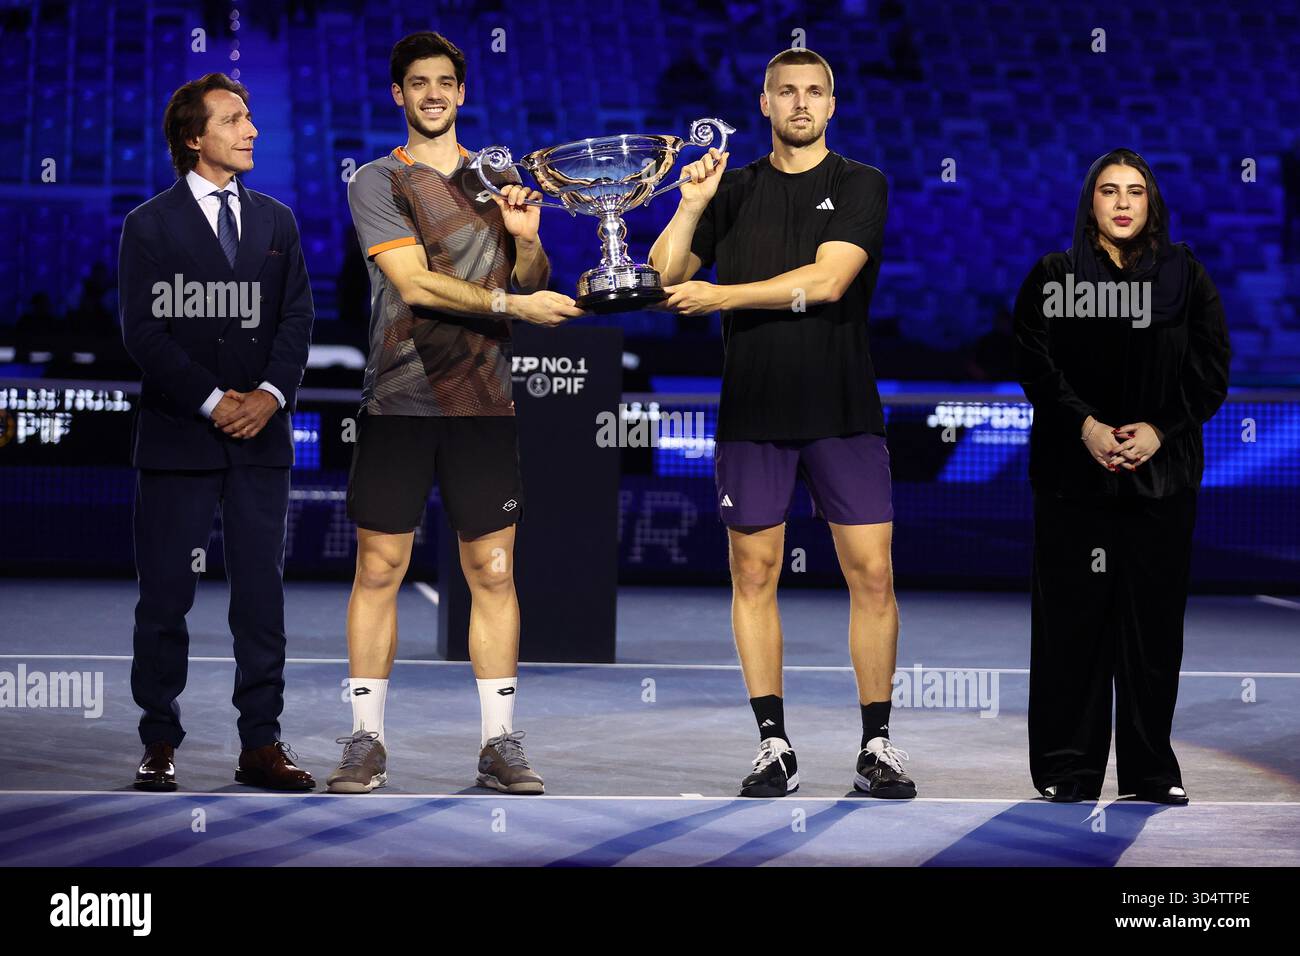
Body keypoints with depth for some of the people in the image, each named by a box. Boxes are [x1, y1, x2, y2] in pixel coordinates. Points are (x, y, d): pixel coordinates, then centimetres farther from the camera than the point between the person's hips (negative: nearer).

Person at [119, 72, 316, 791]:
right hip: (178, 435, -3)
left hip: (261, 436, 3)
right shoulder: (150, 225, 1)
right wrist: (211, 400, -14)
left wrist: (271, 394, -10)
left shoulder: (276, 221, 13)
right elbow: (143, 332, -6)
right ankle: (160, 745, 8)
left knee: (261, 594, 3)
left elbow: (297, 319, 7)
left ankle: (261, 745, 7)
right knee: (165, 597, 1)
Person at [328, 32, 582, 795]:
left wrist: (528, 238, -6)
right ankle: (367, 740, 4)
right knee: (379, 567, -2)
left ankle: (501, 742, 5)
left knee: (494, 572, 0)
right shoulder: (378, 182, 2)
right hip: (398, 402, -2)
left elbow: (534, 283, 14)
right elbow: (414, 283, -10)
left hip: (484, 402, 2)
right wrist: (513, 304, -14)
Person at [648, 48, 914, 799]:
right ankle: (775, 747, 8)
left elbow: (826, 280, -12)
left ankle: (877, 748, 4)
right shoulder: (734, 189, 10)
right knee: (754, 573, 1)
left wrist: (721, 296, -10)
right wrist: (690, 204, -6)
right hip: (753, 412, 2)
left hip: (843, 411, -2)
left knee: (872, 574, -4)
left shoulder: (860, 186, 1)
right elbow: (664, 277, 7)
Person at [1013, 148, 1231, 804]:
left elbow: (1210, 371, 3)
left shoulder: (1186, 277, 9)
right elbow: (1034, 363, -3)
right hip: (1074, 472, -1)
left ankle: (1151, 770, 9)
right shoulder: (1053, 276, 7)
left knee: (1153, 619, 2)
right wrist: (1085, 426, -16)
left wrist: (1158, 429, -11)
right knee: (1073, 615, -2)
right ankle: (1070, 769, 5)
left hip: (1162, 472, 1)